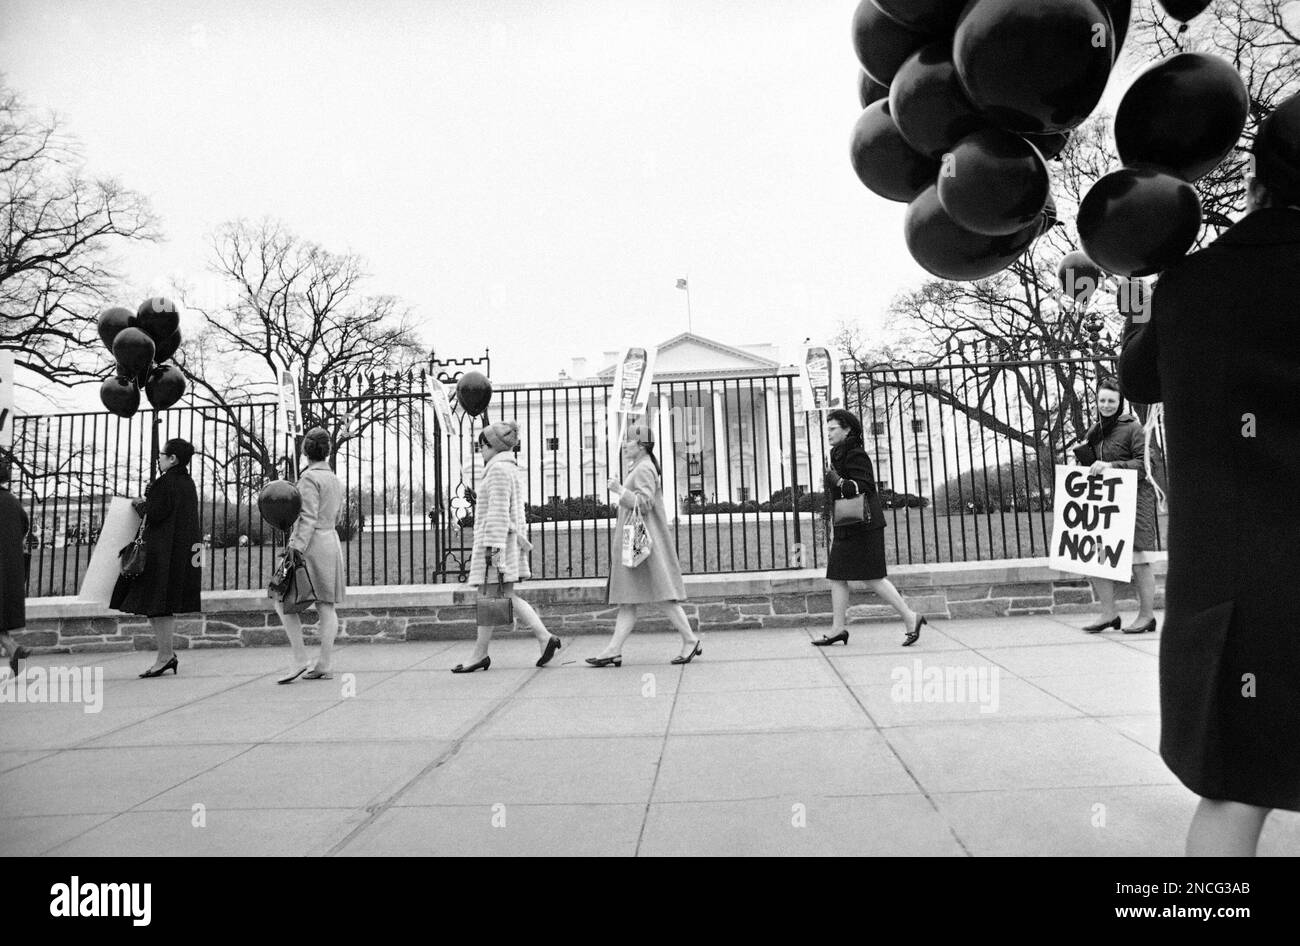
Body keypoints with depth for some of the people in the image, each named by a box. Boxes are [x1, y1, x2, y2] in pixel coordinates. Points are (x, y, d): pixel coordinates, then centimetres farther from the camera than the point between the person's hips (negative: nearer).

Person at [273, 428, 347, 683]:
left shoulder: (309, 477, -8)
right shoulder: (335, 480, 16)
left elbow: (308, 516, -17)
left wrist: (298, 545, -21)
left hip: (312, 544, -8)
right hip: (332, 542, 8)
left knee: (283, 600, -1)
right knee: (327, 605, 6)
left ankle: (300, 659, -4)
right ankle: (325, 664, 8)